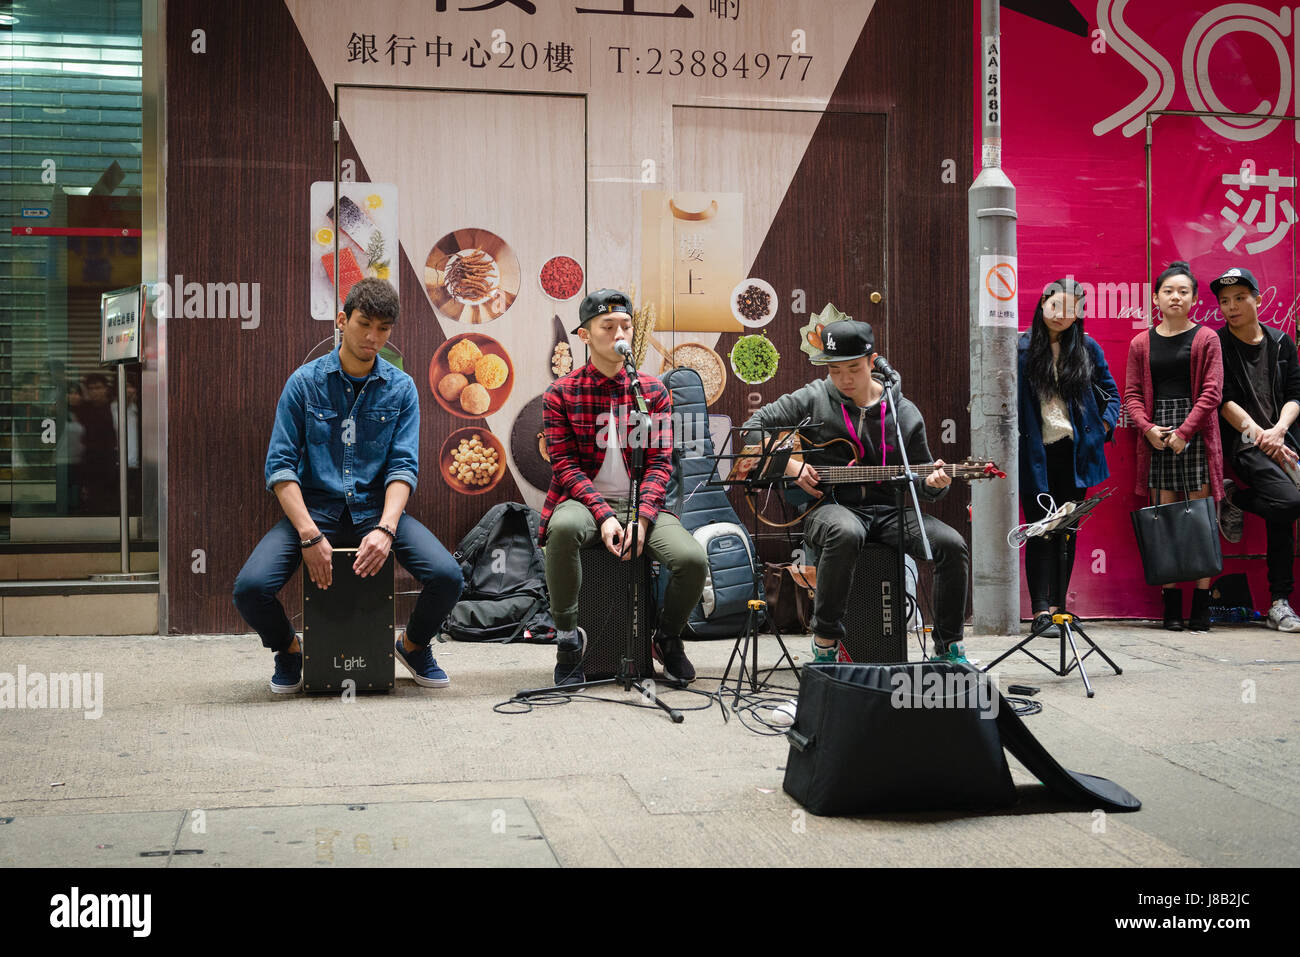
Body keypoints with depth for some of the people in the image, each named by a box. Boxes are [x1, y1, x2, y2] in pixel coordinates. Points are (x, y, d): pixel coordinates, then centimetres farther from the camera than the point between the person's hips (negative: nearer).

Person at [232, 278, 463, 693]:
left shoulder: (400, 388, 4)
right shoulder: (304, 382, 0)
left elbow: (403, 467, -3)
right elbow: (280, 466, -5)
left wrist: (385, 529, -22)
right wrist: (309, 535, -19)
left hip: (375, 509, 1)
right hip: (314, 509, -1)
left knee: (447, 576, -24)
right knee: (251, 587, -26)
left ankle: (413, 644, 12)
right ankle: (288, 649, 11)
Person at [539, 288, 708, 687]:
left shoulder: (653, 391, 6)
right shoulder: (562, 393, 0)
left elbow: (660, 463, 2)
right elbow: (564, 463, -5)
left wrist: (641, 518, -15)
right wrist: (604, 514, -19)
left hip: (641, 502, 2)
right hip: (583, 499, -2)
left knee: (693, 559, -24)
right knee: (564, 527, -39)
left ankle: (667, 638, 8)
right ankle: (568, 636, -18)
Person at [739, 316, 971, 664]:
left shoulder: (904, 414, 9)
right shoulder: (813, 398, 4)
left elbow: (919, 479, 12)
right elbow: (755, 425, 6)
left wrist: (933, 483, -13)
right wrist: (790, 465, -7)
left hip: (886, 509, 3)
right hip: (829, 506, -3)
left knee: (952, 545, -18)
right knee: (846, 534, -40)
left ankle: (949, 649, -2)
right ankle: (825, 641, -24)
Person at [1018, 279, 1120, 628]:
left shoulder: (1087, 348, 6)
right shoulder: (1022, 348, -3)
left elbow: (1110, 393, 16)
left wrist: (1104, 426, 3)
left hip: (1074, 453, 3)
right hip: (1035, 454, -3)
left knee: (1067, 531, 8)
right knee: (1040, 532, -4)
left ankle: (1057, 604, 16)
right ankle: (1041, 610, -4)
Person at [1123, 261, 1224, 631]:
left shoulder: (1205, 339, 5)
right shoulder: (1141, 343, 13)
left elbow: (1212, 392, -3)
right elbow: (1132, 394, 10)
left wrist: (1185, 431, -12)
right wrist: (1148, 428, -7)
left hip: (1196, 432, -2)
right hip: (1157, 434, 2)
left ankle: (1202, 604, -2)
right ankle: (1171, 604, 2)